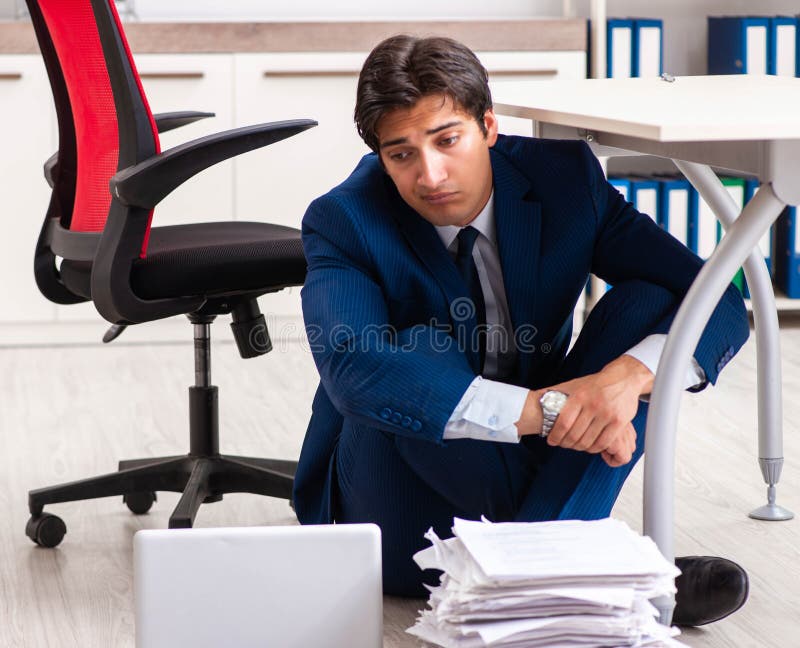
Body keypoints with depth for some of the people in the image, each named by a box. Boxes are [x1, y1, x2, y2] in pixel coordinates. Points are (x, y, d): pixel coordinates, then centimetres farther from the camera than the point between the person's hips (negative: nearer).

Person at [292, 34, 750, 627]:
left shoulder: (565, 177, -8)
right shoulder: (344, 223, -17)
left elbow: (720, 304, -11)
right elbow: (352, 369, -37)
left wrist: (628, 376, -34)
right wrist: (545, 408, -43)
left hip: (533, 460, 4)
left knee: (647, 302, -16)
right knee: (423, 352, -32)